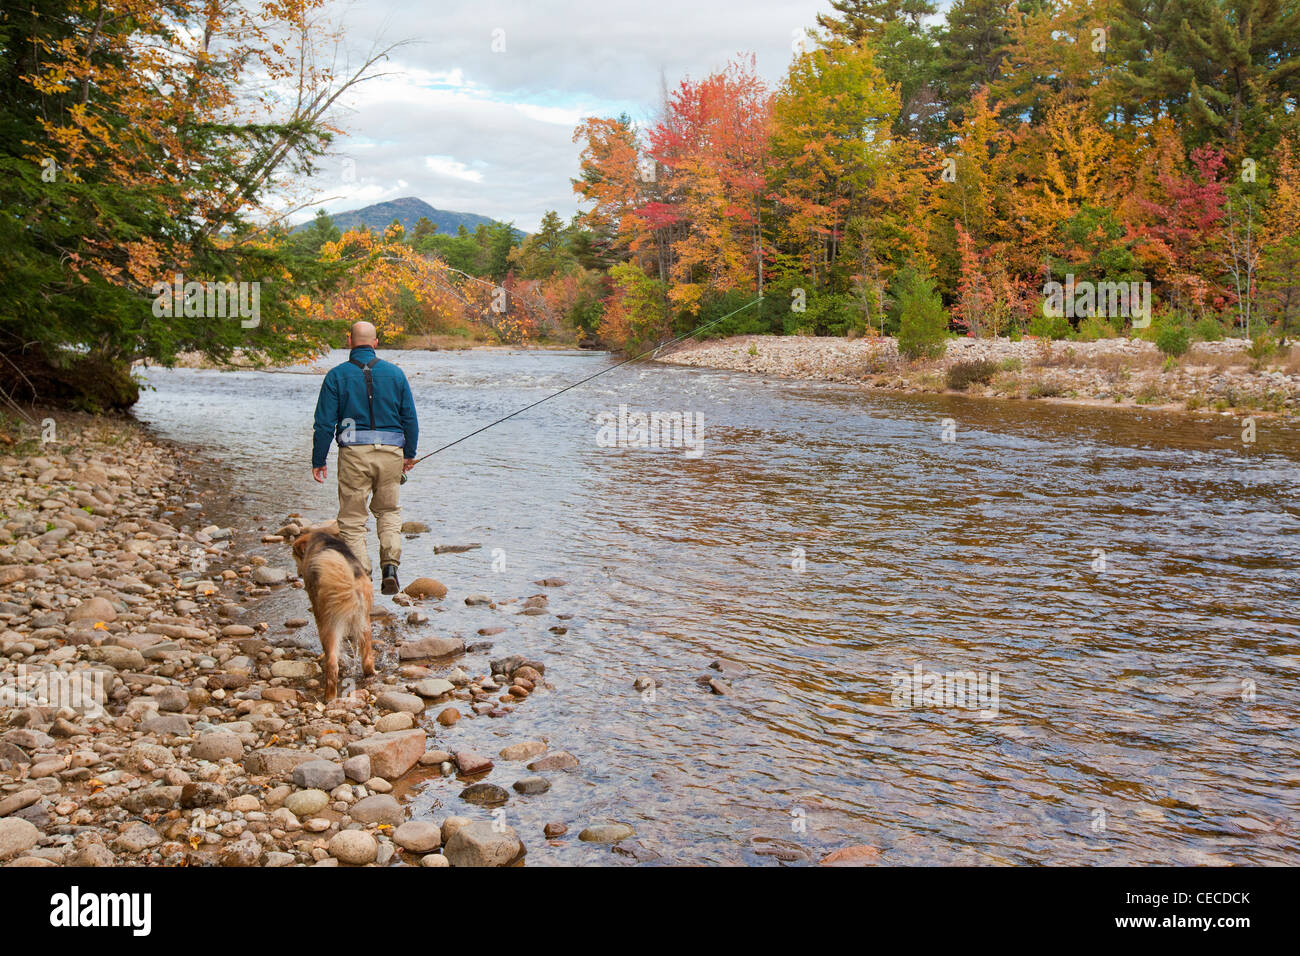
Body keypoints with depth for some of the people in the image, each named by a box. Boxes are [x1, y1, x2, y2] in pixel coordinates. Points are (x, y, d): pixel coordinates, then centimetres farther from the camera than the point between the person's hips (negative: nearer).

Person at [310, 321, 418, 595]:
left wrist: (318, 461, 6)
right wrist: (410, 454, 20)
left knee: (352, 519, 6)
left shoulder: (336, 376, 0)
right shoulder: (395, 373, 6)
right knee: (389, 511, 19)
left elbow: (324, 423, -2)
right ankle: (390, 564, 1)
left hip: (354, 452, -2)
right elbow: (410, 418, 9)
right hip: (391, 452, 2)